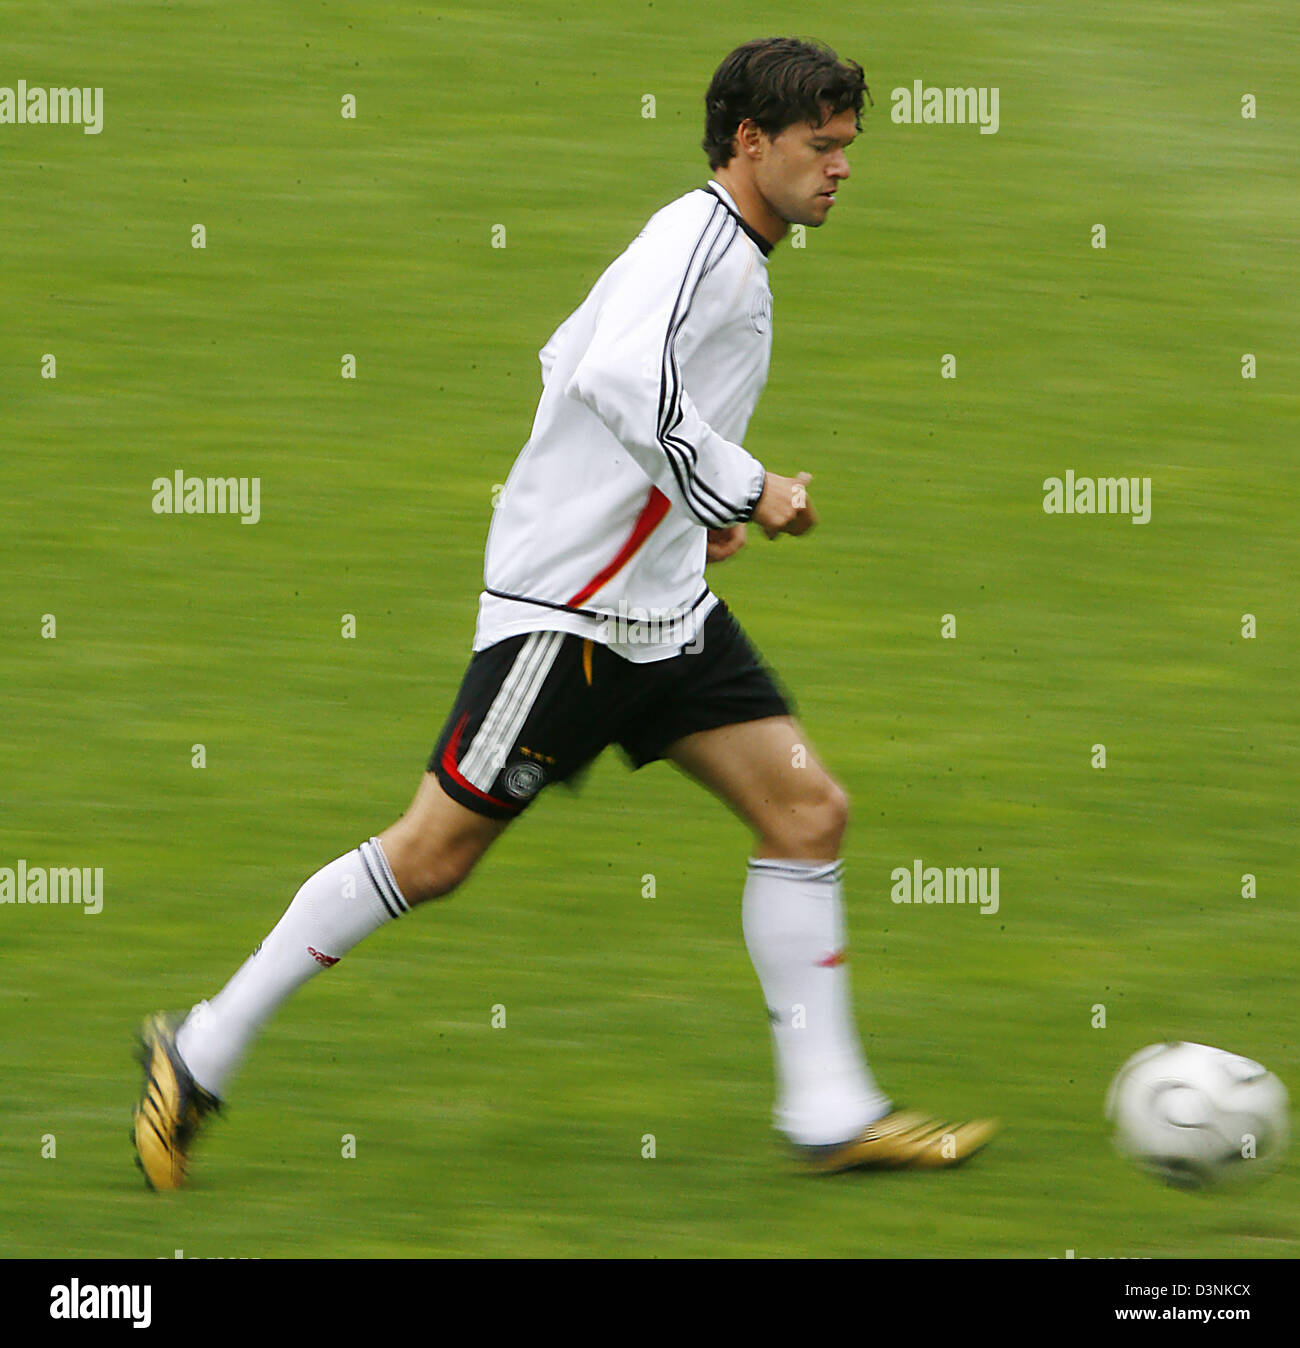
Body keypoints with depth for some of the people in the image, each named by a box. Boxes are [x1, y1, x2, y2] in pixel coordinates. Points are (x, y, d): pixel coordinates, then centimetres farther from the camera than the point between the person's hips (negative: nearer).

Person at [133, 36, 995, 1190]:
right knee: (434, 853, -3)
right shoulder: (698, 239, -17)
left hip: (663, 606, 10)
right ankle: (200, 1057, 9)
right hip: (566, 607, -10)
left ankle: (829, 1114, 2)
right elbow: (621, 381, -34)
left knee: (810, 813, 0)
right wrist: (744, 490, -25)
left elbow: (564, 360, 25)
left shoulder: (721, 253, 14)